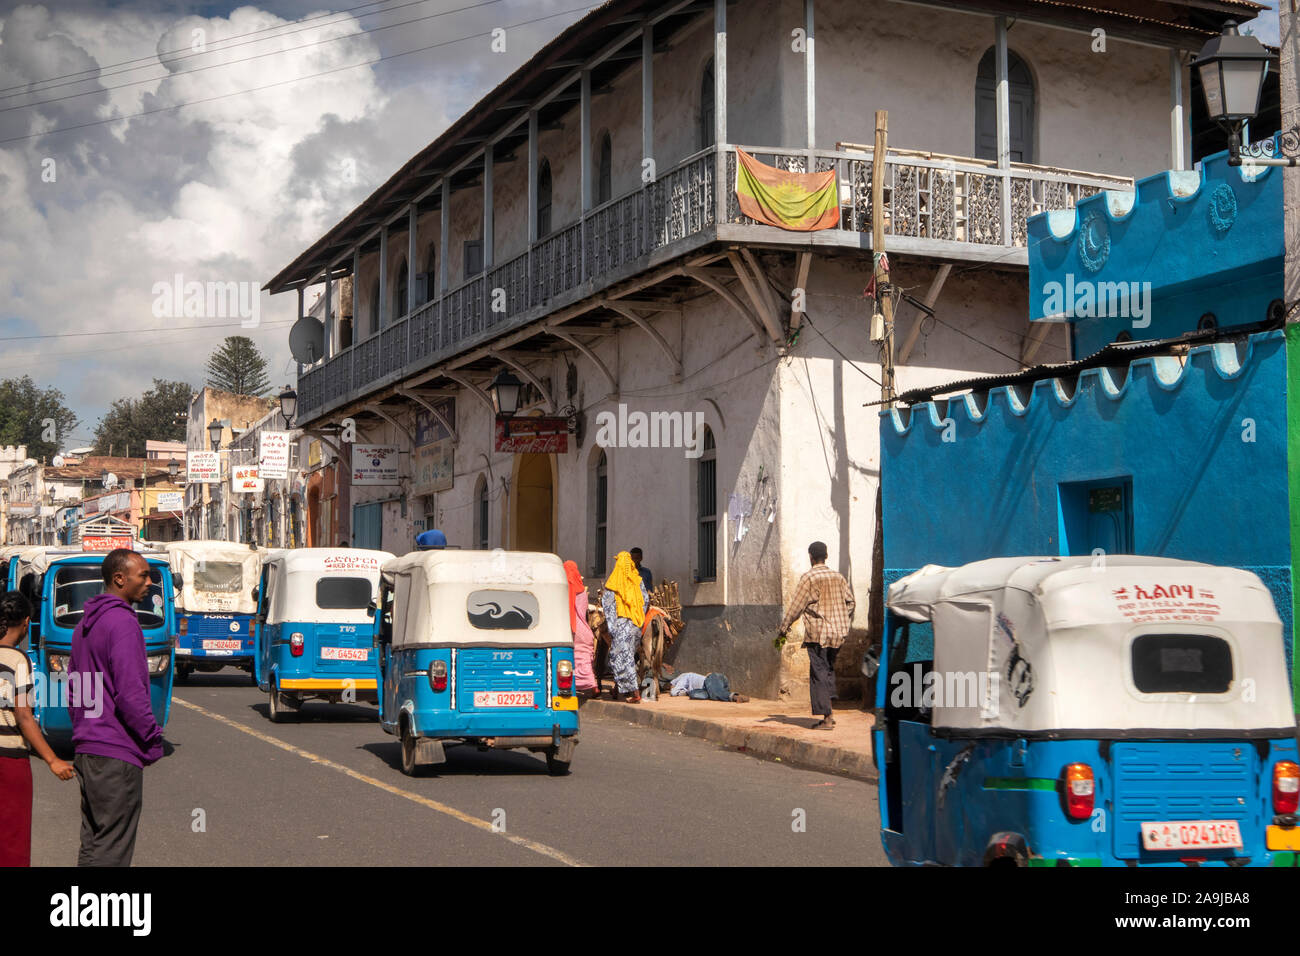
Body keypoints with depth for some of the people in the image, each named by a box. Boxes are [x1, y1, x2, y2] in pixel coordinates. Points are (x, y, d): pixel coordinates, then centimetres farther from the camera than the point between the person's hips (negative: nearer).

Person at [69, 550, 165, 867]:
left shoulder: (86, 624, 16)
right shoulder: (123, 623, -15)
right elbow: (130, 693, -20)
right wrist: (153, 739, -11)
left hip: (86, 750, 10)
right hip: (116, 756, -10)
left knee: (92, 845, 14)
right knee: (112, 850, -6)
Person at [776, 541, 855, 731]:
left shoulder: (808, 578, -7)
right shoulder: (838, 577, 8)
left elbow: (796, 608, -7)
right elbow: (850, 602, 10)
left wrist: (782, 630, 0)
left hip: (817, 633, -5)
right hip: (838, 632, 5)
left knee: (819, 674, -2)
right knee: (829, 668, 18)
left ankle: (826, 718, -6)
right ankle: (828, 711, 10)